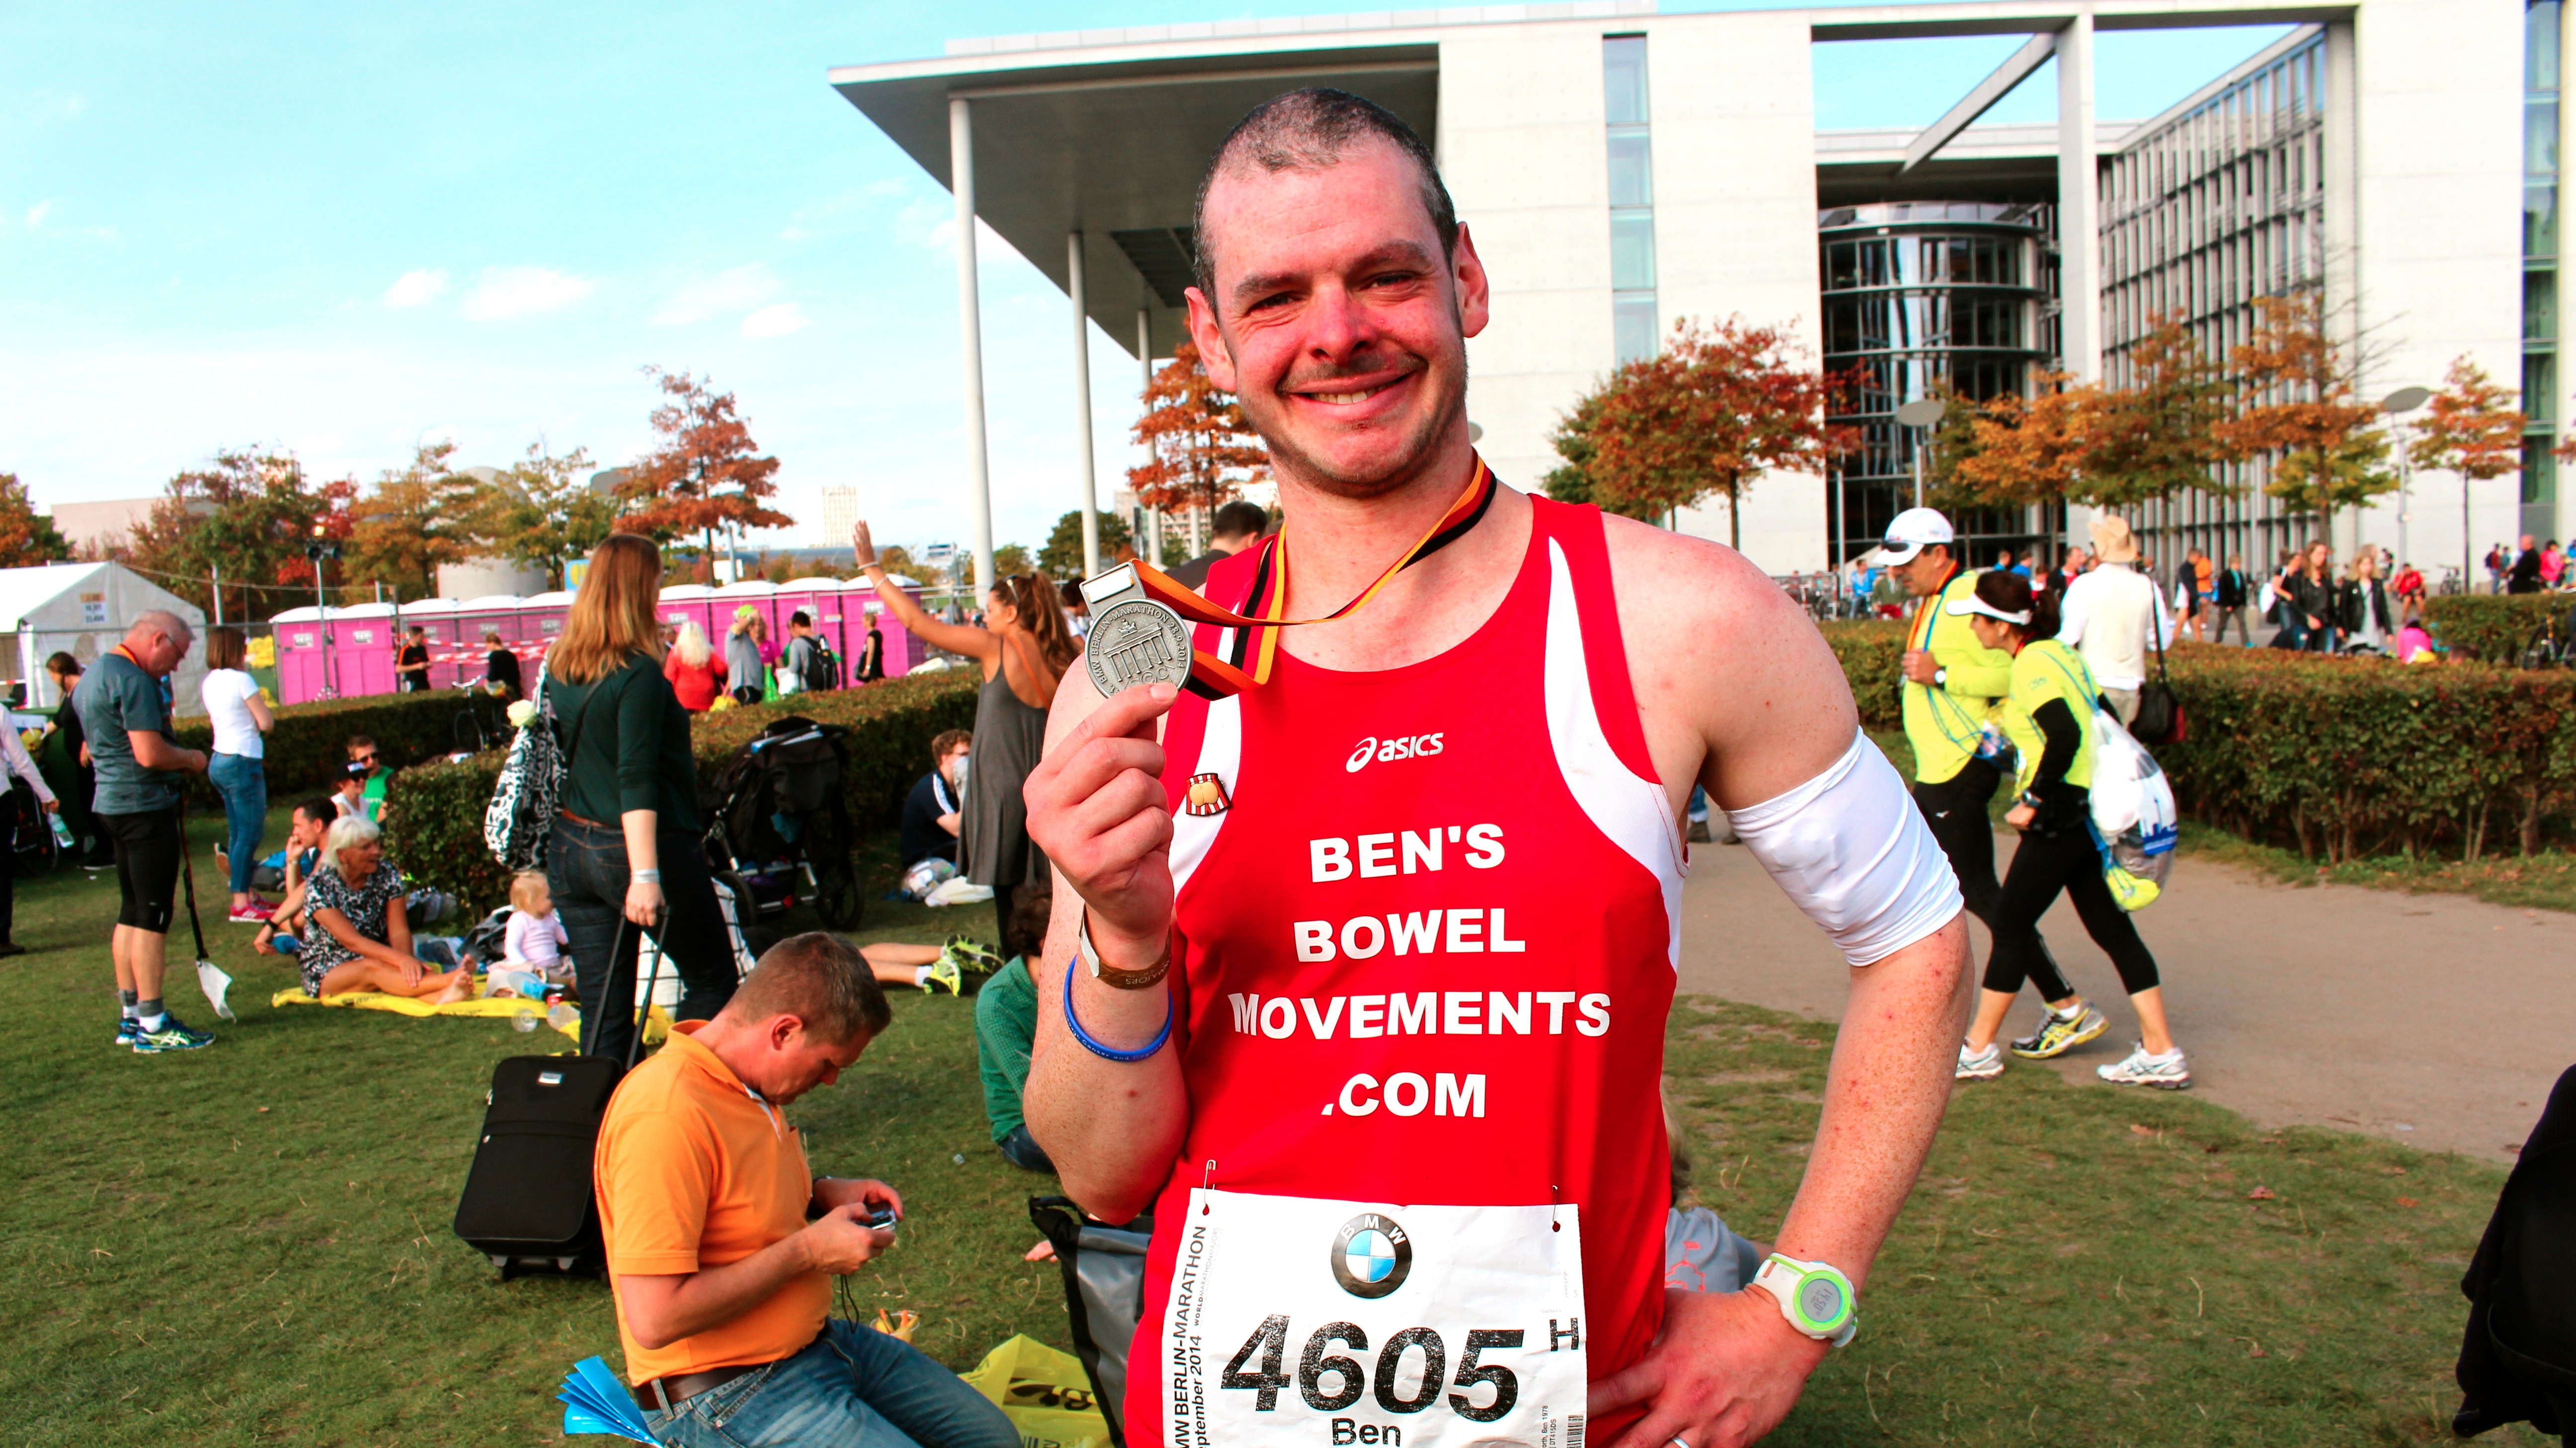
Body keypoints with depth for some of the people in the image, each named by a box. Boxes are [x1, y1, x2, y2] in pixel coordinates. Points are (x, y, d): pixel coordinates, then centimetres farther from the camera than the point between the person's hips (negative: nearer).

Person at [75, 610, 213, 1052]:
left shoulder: (94, 675, 16)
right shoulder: (133, 681, -18)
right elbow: (150, 754, -25)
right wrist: (191, 759, -7)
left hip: (112, 803, 10)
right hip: (145, 806, -10)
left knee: (132, 912, 15)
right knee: (153, 916, -5)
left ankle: (130, 1016, 21)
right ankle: (151, 1025, -2)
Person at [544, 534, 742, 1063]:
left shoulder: (560, 669, 7)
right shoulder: (639, 673, -15)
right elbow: (636, 782, -21)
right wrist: (645, 874, -24)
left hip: (572, 847, 7)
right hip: (642, 847, -7)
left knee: (602, 1008, 9)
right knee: (712, 981, 8)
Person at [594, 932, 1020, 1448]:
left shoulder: (746, 1078, 4)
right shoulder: (665, 1116, -27)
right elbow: (654, 1318, -30)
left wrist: (824, 1194, 5)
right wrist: (805, 1251, -21)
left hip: (816, 1339, 10)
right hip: (729, 1393, -10)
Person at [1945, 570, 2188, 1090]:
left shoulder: (2030, 665, -14)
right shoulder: (2058, 652, 14)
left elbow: (2065, 737, -26)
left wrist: (2033, 801, -18)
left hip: (2062, 816, -9)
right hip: (2094, 807, 9)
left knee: (2011, 922, 1)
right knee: (2113, 929, 10)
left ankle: (1978, 1050, 9)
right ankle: (2162, 1053, 11)